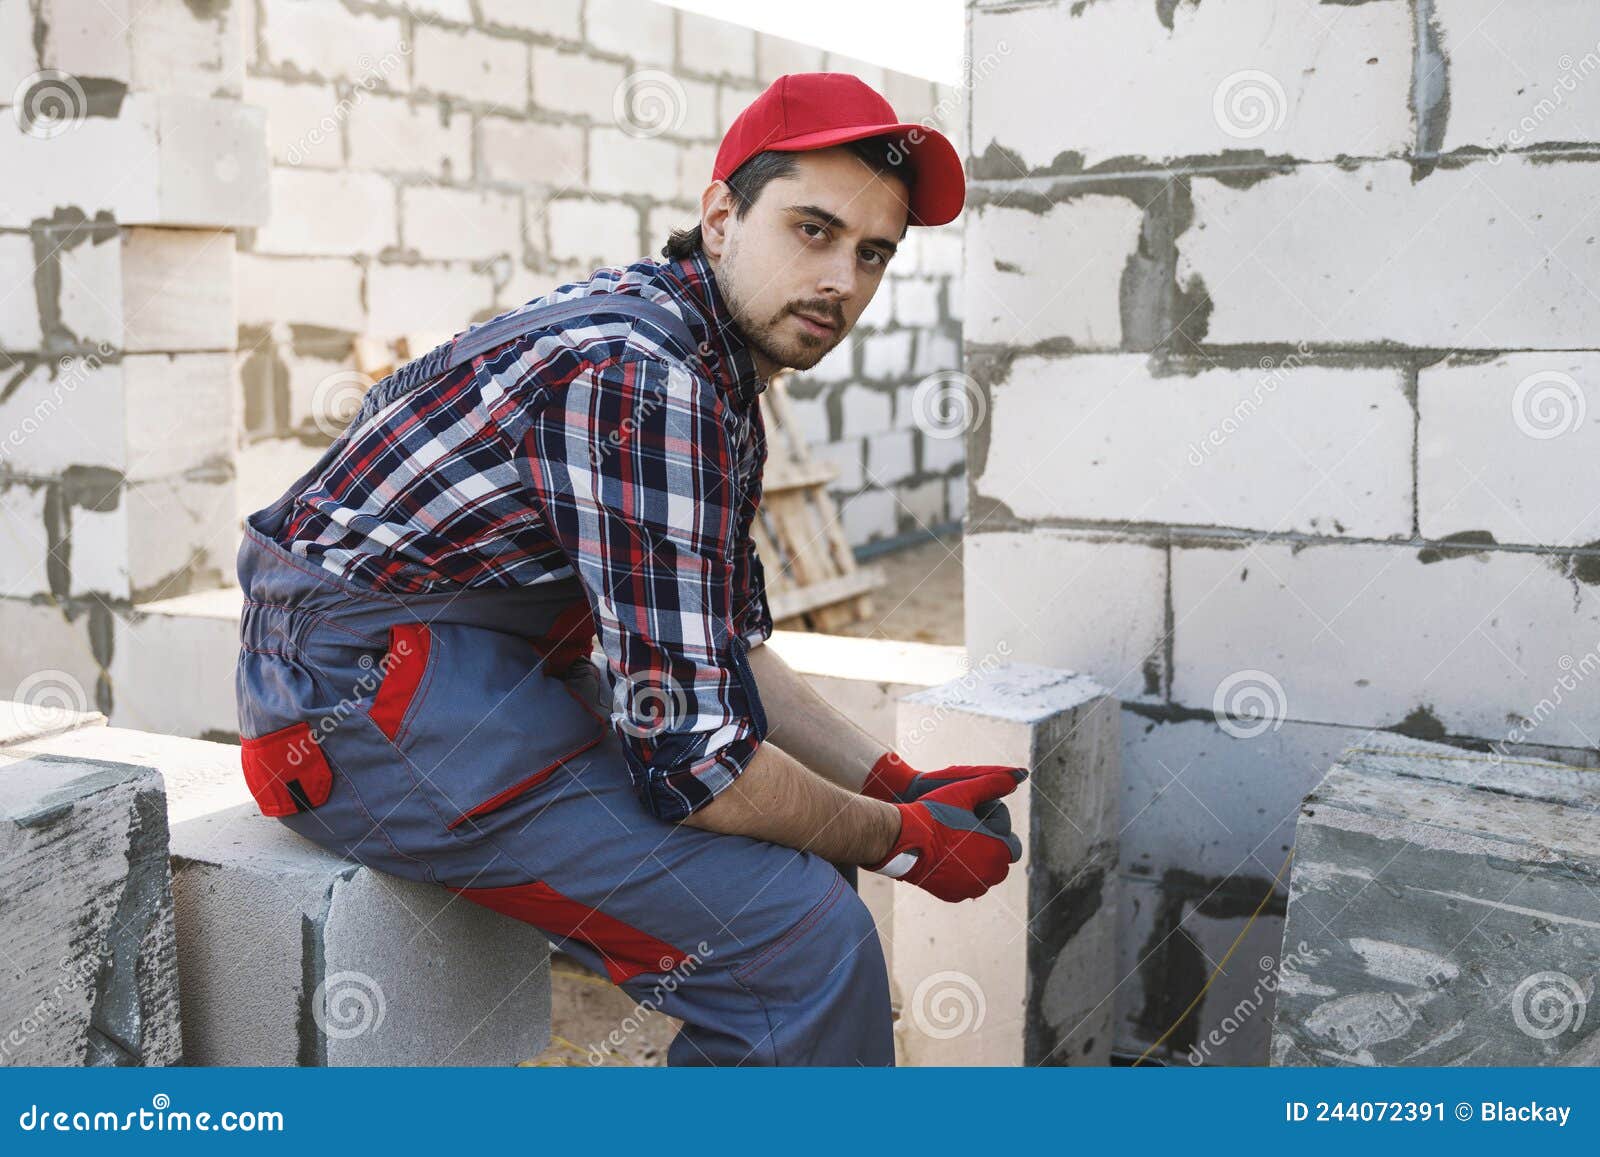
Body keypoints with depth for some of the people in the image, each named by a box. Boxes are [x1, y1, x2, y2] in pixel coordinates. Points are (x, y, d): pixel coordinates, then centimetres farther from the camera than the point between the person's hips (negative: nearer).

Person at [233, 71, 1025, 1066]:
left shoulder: (716, 371, 9)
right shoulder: (641, 378, -23)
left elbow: (730, 649, 15)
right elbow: (688, 753, -25)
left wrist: (899, 783, 5)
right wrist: (903, 838, -10)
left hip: (478, 677, 11)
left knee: (809, 829, 15)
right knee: (802, 940, -18)